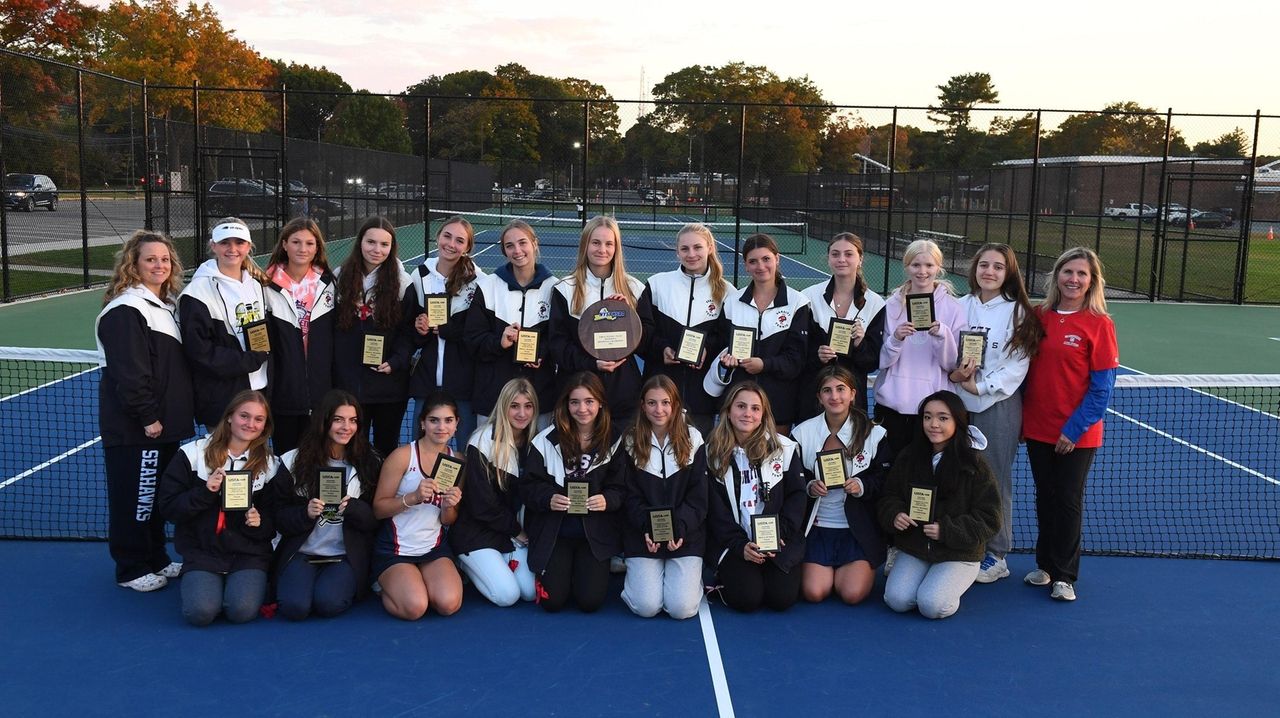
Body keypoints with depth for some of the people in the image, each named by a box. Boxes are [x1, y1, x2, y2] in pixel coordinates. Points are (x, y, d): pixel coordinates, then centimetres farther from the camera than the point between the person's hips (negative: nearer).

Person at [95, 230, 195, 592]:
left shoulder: (166, 305, 15)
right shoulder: (126, 310, -15)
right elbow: (128, 372, -21)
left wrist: (181, 412, 15)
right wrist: (147, 417, -20)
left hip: (165, 423, 9)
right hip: (135, 426, -9)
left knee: (157, 494, 17)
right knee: (136, 496, 1)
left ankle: (156, 559, 29)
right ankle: (131, 569, 13)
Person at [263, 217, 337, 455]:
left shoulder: (328, 283, 5)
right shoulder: (268, 285, -2)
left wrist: (337, 384, 6)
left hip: (320, 388, 1)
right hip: (283, 389, -1)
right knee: (285, 455, 8)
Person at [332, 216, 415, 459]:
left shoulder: (402, 283, -1)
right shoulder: (341, 278, 5)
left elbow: (408, 330, -1)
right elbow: (329, 328, 6)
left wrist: (395, 362, -16)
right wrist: (333, 371, -1)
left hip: (389, 384, -1)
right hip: (348, 382, 2)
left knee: (386, 448, 10)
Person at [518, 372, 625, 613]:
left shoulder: (613, 442, -3)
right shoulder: (547, 439, -6)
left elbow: (620, 488, -1)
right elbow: (527, 485, -4)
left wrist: (607, 500, -23)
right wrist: (548, 499, -23)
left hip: (595, 532, 0)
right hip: (553, 531, 0)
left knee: (590, 601, -9)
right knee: (552, 601, -9)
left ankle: (586, 569, 25)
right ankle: (548, 571, 26)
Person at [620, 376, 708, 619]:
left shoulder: (692, 438, 1)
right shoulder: (631, 441, 2)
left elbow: (698, 496, -2)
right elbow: (630, 496, 0)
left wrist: (679, 529, -17)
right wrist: (647, 528, -17)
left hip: (686, 534, 0)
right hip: (643, 534, 0)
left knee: (682, 608, -13)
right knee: (646, 606, -13)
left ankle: (690, 576, 20)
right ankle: (638, 573, 20)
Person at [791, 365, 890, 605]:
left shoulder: (873, 434, -2)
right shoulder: (802, 433, 1)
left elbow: (886, 480, 2)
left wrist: (862, 486, -18)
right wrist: (809, 487, -16)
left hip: (858, 530, -1)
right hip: (817, 526, 1)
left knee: (853, 594, -14)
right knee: (814, 593, -13)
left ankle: (866, 569, 22)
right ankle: (825, 570, 23)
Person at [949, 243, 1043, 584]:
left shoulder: (1017, 313, -3)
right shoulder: (959, 307, 8)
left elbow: (1017, 367, -8)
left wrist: (979, 386, -13)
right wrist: (954, 373, -10)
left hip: (998, 405, -3)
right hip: (959, 403, 4)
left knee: (995, 479, 1)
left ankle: (996, 555, 14)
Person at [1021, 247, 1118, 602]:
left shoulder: (1099, 324, -9)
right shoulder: (1039, 316, 2)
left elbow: (1102, 387, -11)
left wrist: (1075, 428, -15)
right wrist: (1021, 416, 4)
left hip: (1077, 435, -4)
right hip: (1038, 428, 4)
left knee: (1068, 501, 5)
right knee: (1045, 498, 14)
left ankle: (1064, 575, 19)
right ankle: (1045, 564, 29)